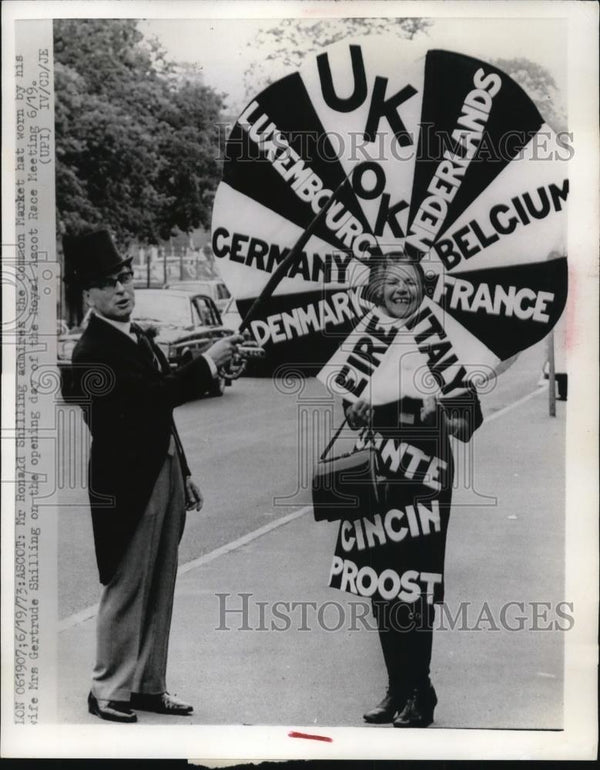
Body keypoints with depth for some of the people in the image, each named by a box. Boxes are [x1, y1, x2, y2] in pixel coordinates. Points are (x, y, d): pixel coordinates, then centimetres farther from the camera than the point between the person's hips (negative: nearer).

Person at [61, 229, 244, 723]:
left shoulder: (140, 339, 13)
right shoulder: (94, 353, -15)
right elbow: (152, 397, -27)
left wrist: (183, 475, 19)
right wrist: (208, 364, -24)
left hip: (164, 476, 9)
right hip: (126, 484, -9)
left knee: (160, 589, 13)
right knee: (126, 589, -1)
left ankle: (149, 686, 23)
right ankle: (109, 692, 10)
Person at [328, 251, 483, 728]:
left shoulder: (439, 341, -3)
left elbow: (469, 421, -2)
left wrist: (438, 413, -21)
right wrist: (357, 411, -8)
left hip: (423, 477, -4)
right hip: (374, 476, 4)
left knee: (412, 588, -5)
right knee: (380, 586, 9)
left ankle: (419, 697, 7)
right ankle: (397, 690, 21)